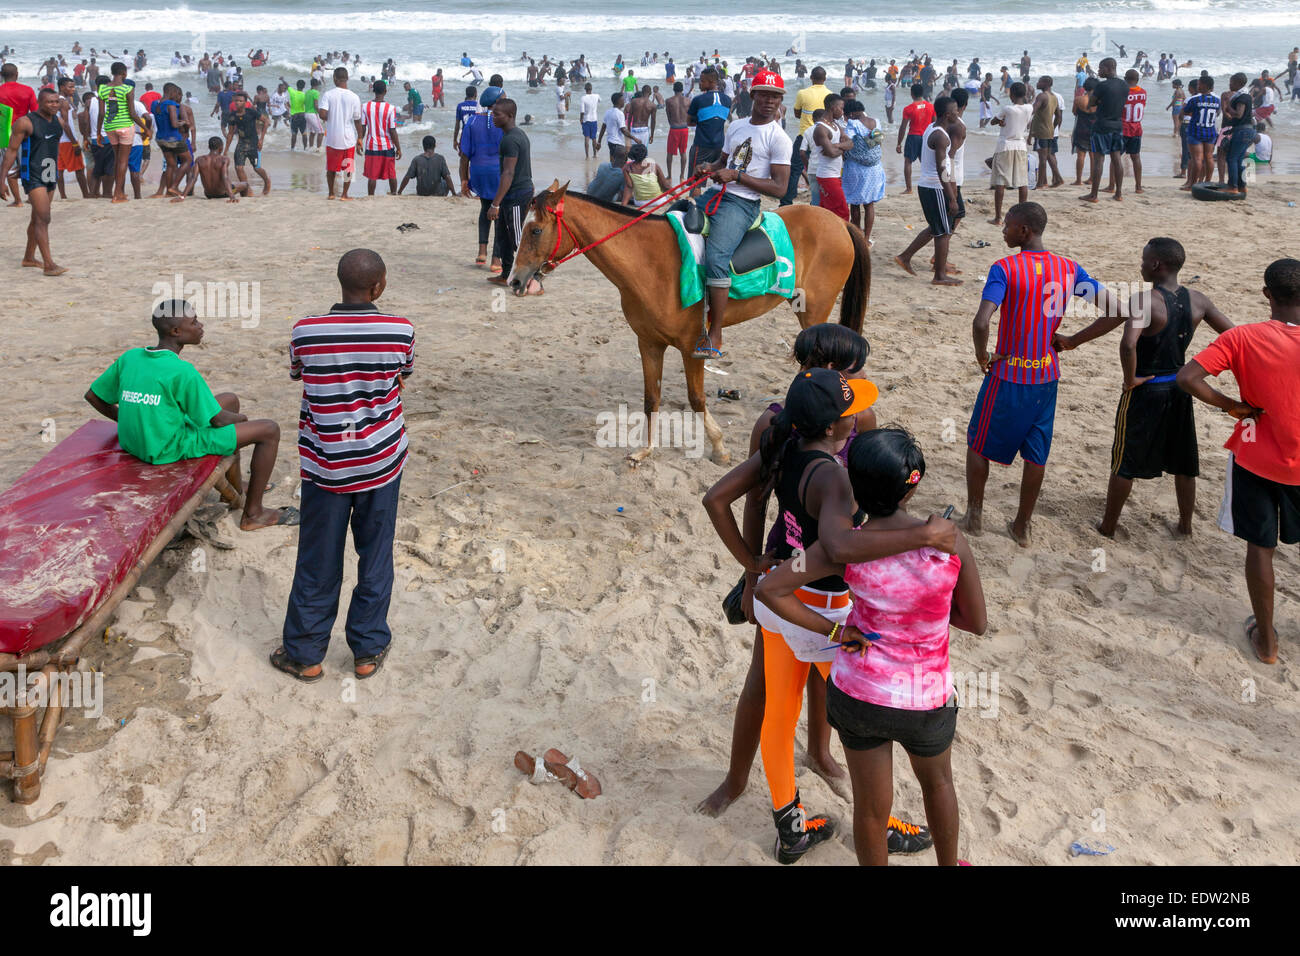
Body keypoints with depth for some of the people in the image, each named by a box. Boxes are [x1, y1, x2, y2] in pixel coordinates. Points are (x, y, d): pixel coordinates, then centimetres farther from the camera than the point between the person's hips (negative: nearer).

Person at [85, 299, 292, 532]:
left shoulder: (130, 357, -1)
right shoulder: (182, 371, -22)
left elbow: (93, 395, 9)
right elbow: (217, 420, -14)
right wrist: (240, 418, 8)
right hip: (169, 449, -9)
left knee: (231, 399, 26)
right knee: (269, 430, -3)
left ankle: (235, 488, 40)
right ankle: (253, 514, 8)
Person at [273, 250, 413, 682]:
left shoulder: (306, 331, -14)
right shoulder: (401, 331, -14)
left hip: (325, 464, 0)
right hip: (382, 460, 0)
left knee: (318, 561, 13)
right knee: (375, 557, 15)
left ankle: (305, 653, 26)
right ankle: (368, 650, 26)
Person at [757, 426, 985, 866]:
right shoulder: (951, 543, -19)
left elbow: (768, 589, -20)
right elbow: (977, 623, -8)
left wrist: (834, 631, -11)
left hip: (859, 694, 0)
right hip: (926, 703, 0)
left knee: (871, 807, 21)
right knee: (937, 782, 32)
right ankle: (948, 866, 55)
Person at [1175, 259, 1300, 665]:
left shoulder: (1242, 338, -16)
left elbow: (1187, 378, -25)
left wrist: (1231, 405, -14)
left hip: (1256, 460, -1)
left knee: (1260, 545, 12)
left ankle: (1266, 639, 21)